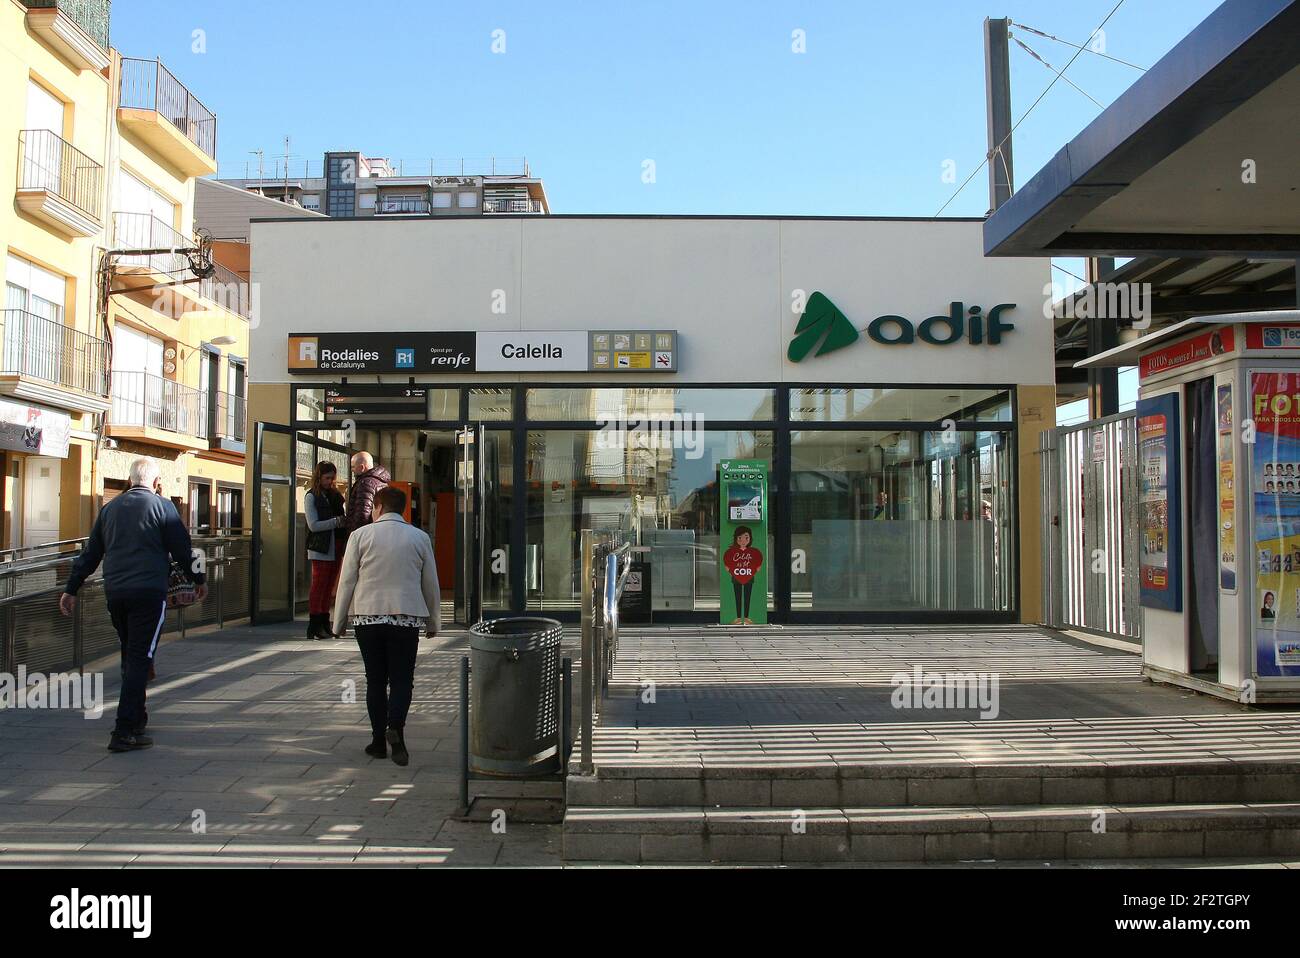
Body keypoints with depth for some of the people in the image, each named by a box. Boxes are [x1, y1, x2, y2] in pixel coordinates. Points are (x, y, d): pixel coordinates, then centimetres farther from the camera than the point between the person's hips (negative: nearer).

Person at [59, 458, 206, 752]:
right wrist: (199, 579, 11)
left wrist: (71, 589, 23)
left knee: (130, 656, 19)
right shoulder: (161, 506, -2)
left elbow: (90, 554, 17)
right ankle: (124, 732, -11)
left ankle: (136, 719, 30)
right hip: (149, 592, -6)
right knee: (140, 659, -6)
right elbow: (182, 549, -2)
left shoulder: (109, 508, 14)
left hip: (114, 593, 6)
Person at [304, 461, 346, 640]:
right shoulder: (311, 496, -3)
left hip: (335, 548, 6)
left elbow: (342, 517, 21)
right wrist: (337, 521, -16)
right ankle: (314, 627, -2)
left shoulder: (335, 495, 14)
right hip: (320, 550, -6)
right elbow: (313, 525, -11)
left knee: (329, 587, 8)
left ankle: (325, 624, 13)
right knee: (319, 587, -5)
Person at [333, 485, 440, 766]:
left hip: (366, 616, 0)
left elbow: (347, 581, 1)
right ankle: (395, 727, -20)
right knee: (402, 679, 4)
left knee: (375, 680, 10)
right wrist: (433, 622, 20)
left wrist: (339, 620, 9)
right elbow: (431, 584, 9)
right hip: (406, 617, 0)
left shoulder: (361, 535, 1)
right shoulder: (420, 538, 5)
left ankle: (379, 741, 12)